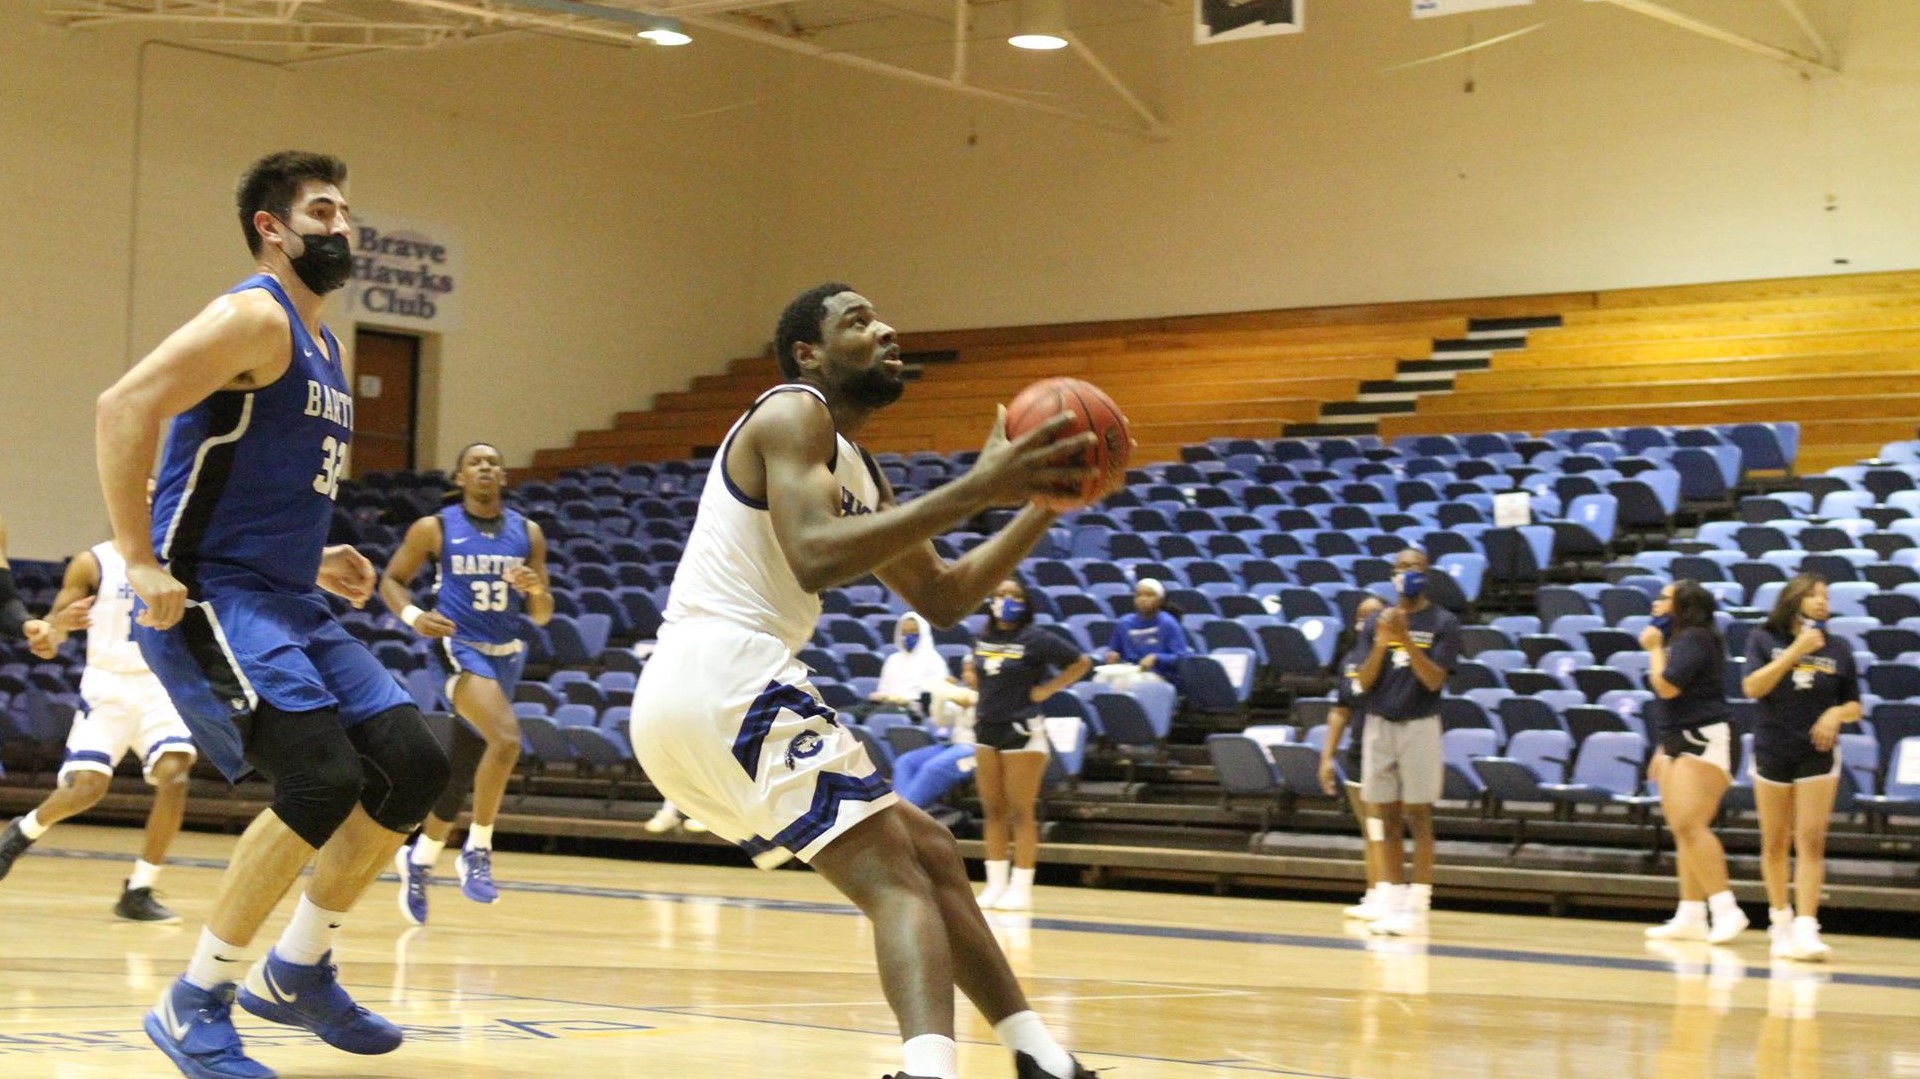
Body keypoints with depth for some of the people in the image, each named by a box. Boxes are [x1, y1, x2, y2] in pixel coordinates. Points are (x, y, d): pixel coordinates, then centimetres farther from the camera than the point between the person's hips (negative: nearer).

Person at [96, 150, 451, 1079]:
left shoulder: (325, 348, 19)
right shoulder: (255, 317, -10)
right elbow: (123, 407, -23)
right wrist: (141, 564, -23)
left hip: (290, 603, 10)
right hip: (210, 598, -10)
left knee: (413, 767, 3)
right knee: (323, 781, -22)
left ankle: (297, 971, 16)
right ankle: (194, 1004, -9)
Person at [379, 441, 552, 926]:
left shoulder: (528, 533, 5)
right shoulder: (434, 529, -4)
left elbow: (542, 616, 8)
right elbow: (391, 580, 6)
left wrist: (535, 589, -15)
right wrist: (413, 615, -14)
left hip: (505, 654, 5)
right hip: (459, 647, -5)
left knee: (464, 769, 13)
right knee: (507, 738, -29)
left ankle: (419, 859, 34)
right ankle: (477, 849, -14)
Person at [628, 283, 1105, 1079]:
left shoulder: (856, 472, 24)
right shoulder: (795, 413, -6)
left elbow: (942, 599, 26)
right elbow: (814, 559, -23)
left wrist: (1043, 503, 14)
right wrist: (976, 489, -23)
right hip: (724, 681, -10)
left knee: (929, 854, 17)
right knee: (897, 881, -16)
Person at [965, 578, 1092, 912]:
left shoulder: (1036, 639, -8)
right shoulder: (983, 639, 10)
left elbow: (1081, 662, -8)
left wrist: (1046, 689, -10)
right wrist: (973, 679, 12)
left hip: (1022, 730, -6)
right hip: (987, 728, 6)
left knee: (1021, 812, -5)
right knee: (992, 810, 7)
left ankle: (1021, 888, -1)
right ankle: (996, 885, 13)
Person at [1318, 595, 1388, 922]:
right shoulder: (1350, 658, 12)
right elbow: (1341, 710, 17)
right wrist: (1327, 755, 14)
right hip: (1359, 750, 6)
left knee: (1381, 828, -10)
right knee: (1368, 830, 9)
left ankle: (1384, 895, -11)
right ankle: (1373, 895, 15)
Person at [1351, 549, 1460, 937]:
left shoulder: (1443, 622, -2)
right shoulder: (1377, 622, 8)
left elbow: (1435, 680, -12)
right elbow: (1364, 683, 2)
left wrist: (1406, 640, -23)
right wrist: (1381, 645, -15)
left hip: (1420, 726, -4)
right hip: (1379, 725, 4)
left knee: (1418, 817, -3)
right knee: (1386, 817, 5)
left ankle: (1418, 905, -2)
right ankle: (1393, 901, 11)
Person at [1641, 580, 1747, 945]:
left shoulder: (1694, 639, -11)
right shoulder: (1678, 640, 19)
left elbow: (1667, 687, -20)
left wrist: (1654, 648, -6)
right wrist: (1664, 749, 25)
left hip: (1705, 740, -10)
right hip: (1678, 742, 10)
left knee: (1690, 825, -19)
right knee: (1681, 830, 7)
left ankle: (1725, 908, -20)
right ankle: (1690, 916, 8)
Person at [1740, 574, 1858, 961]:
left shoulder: (1837, 649, 6)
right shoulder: (1765, 639, 2)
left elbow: (1854, 706, 11)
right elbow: (1752, 687, -12)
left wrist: (1837, 714, -12)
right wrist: (1795, 651, -16)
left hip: (1817, 755, 0)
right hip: (1772, 751, 0)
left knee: (1811, 842, -10)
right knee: (1775, 843, 8)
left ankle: (1806, 929, -16)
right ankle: (1780, 921, 23)